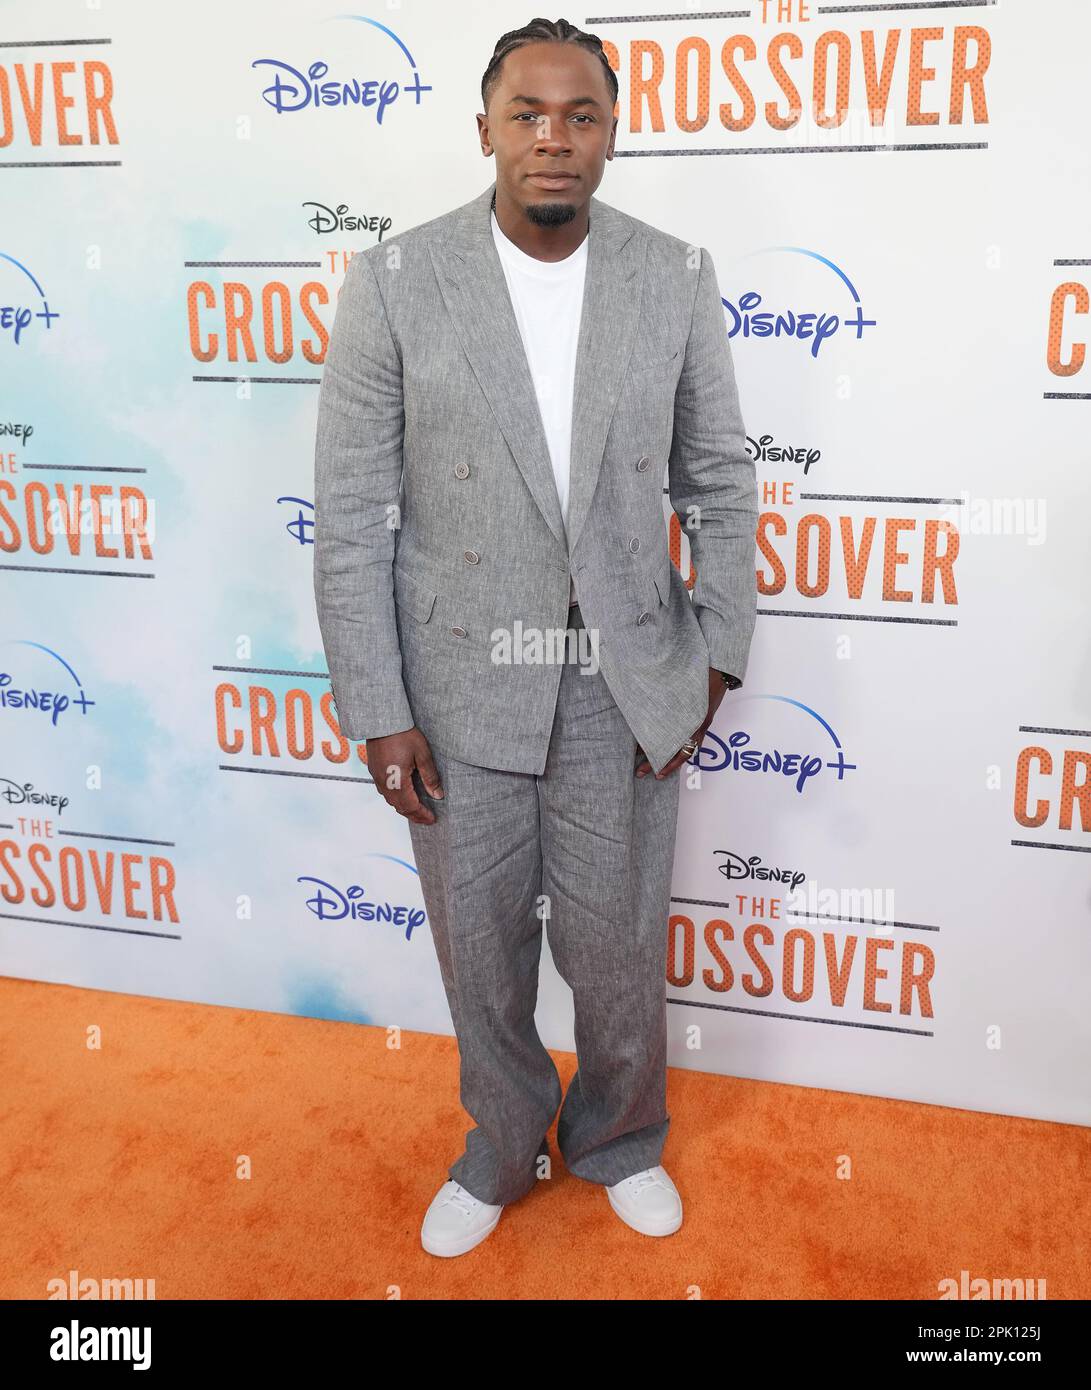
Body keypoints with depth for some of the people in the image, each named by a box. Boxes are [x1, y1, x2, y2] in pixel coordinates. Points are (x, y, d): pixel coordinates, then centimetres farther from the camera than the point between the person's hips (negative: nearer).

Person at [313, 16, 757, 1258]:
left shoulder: (675, 280, -3)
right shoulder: (394, 283, -8)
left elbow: (720, 483, 6)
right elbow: (350, 516, -6)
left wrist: (716, 655, 1)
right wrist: (376, 711, -8)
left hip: (625, 684, 1)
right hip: (460, 683, 0)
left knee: (617, 943, 13)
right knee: (480, 945, 15)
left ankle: (620, 1142, 43)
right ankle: (502, 1150, 43)